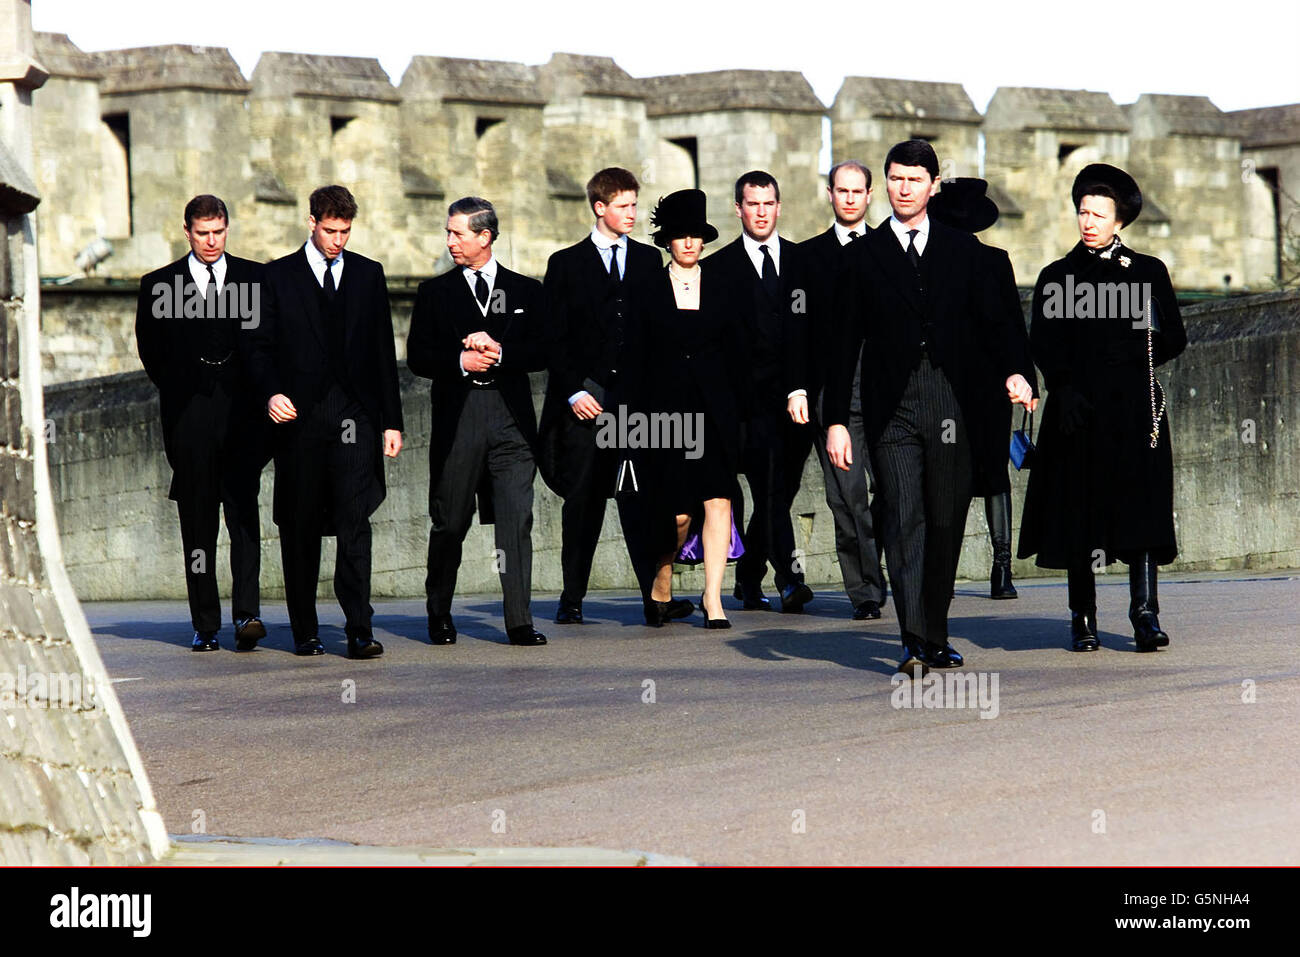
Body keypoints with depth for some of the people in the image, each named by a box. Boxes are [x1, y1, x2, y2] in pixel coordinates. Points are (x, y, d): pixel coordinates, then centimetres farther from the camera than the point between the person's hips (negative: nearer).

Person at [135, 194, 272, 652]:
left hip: (243, 413, 0)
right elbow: (151, 352, 10)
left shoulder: (257, 279, 8)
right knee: (198, 524, 2)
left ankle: (247, 613, -15)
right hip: (190, 419, 0)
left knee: (243, 513, -10)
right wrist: (183, 396, 8)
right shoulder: (158, 285, 6)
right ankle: (205, 625, 6)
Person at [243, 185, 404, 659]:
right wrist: (271, 392, -15)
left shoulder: (368, 274, 12)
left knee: (355, 521, -10)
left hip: (354, 414, 0)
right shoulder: (278, 276, 6)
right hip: (299, 415, 0)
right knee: (300, 527, 5)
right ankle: (305, 630, 15)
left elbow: (383, 351, 14)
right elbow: (257, 344, 4)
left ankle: (359, 629, -12)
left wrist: (392, 420, 9)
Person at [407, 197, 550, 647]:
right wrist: (460, 361, -11)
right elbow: (417, 356, 4)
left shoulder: (526, 290, 11)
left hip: (511, 418, 0)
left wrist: (500, 352, -10)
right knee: (449, 521, 4)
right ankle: (439, 615, 19)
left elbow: (541, 352, 5)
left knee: (516, 520, -6)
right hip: (456, 418, 0)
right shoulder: (435, 293, 10)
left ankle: (519, 621, -6)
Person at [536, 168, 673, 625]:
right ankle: (572, 597, 10)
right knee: (583, 499, 2)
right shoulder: (567, 265, 6)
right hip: (585, 395, -1)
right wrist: (573, 391, -8)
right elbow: (556, 337, 3)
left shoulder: (649, 259, 14)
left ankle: (656, 594, -12)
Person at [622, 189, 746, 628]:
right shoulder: (648, 292, 4)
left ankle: (713, 598, -7)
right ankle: (661, 586, 23)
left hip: (714, 410, 1)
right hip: (666, 408, -1)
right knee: (677, 512, -2)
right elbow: (635, 361, 3)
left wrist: (736, 409, 4)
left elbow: (735, 352, 10)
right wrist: (638, 418, -2)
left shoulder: (719, 287, 9)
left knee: (718, 503, -9)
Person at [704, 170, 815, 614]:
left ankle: (748, 577, 23)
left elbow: (814, 329, 11)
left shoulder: (803, 261, 13)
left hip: (798, 398, 4)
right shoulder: (718, 268, 4)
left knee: (781, 491, 8)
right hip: (749, 400, -4)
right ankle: (789, 578, -20)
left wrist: (803, 389, 1)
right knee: (770, 488, -15)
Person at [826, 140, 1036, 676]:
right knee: (904, 521, -12)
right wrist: (836, 420, 1)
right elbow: (845, 344, 7)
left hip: (951, 405, 2)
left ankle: (934, 636, 19)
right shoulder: (864, 256, 8)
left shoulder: (962, 250, 12)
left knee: (945, 524, 6)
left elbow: (988, 321, 10)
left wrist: (1011, 371, -10)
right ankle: (914, 644, -17)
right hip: (891, 408, -2)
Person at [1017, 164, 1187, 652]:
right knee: (1078, 514, -1)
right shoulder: (1057, 276, 10)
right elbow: (1043, 343, -1)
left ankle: (1144, 612, -14)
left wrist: (1134, 361, 1)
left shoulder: (1148, 272, 12)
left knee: (1141, 509, -10)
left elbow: (1173, 338, 13)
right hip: (1078, 409, 0)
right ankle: (1083, 619, 6)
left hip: (1136, 407, 0)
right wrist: (1065, 389, -13)